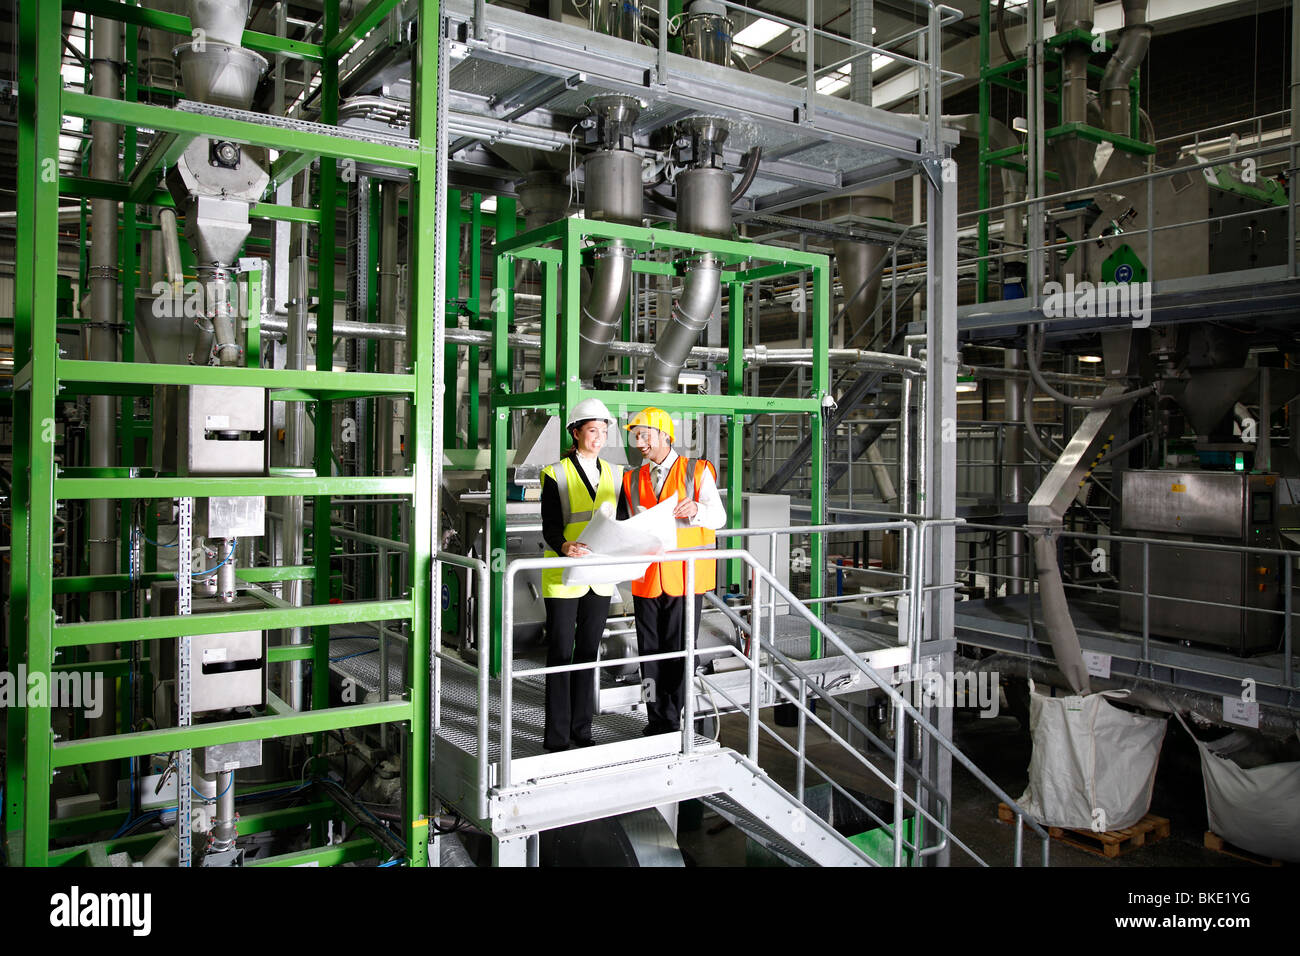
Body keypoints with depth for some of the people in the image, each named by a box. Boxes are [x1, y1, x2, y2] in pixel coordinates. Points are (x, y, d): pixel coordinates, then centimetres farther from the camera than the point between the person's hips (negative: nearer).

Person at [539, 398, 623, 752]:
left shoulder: (614, 474, 11)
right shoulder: (556, 474, -4)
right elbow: (550, 527, -12)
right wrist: (565, 547, -32)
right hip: (563, 577, -4)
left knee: (588, 652, 11)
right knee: (560, 653, 0)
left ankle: (581, 729, 21)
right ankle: (556, 734, 9)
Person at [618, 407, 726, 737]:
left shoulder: (698, 471, 1)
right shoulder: (633, 480, 13)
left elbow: (718, 517, -11)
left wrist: (696, 509, -33)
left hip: (685, 578, -4)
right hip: (647, 581, 4)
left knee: (678, 652, 1)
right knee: (650, 652, 7)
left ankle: (672, 722, 13)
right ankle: (656, 721, 18)